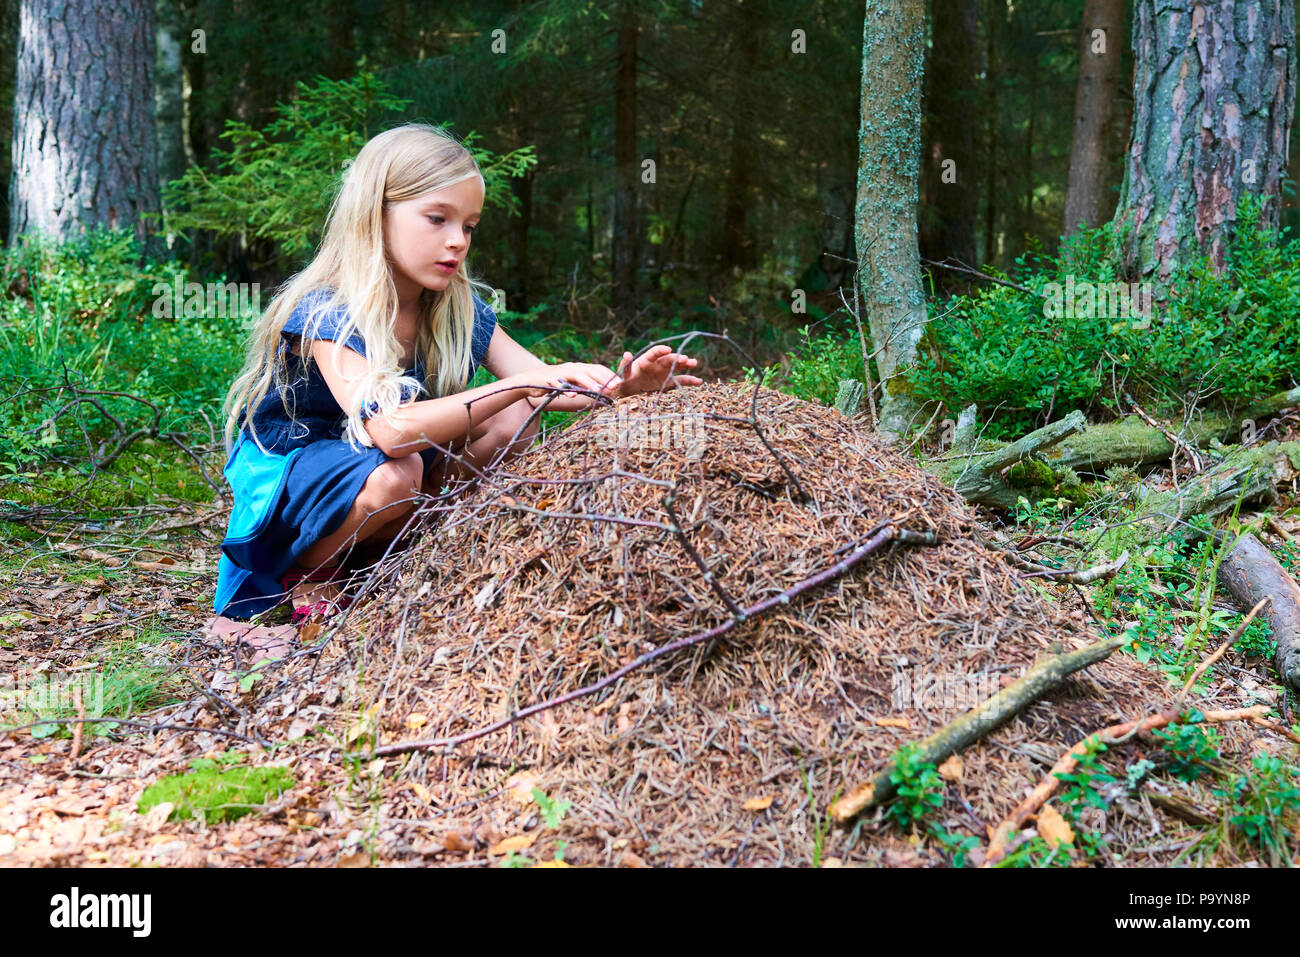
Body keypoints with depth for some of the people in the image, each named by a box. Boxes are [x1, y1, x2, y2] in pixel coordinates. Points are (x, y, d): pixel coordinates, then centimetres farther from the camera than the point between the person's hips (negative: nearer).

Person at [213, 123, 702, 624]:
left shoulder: (458, 310, -7)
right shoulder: (323, 313, -28)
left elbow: (545, 385, -12)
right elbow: (389, 428, -43)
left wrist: (618, 384, -34)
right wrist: (521, 384, -48)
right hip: (281, 478, -6)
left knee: (513, 423, -14)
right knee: (395, 473, -38)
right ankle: (306, 574, -8)